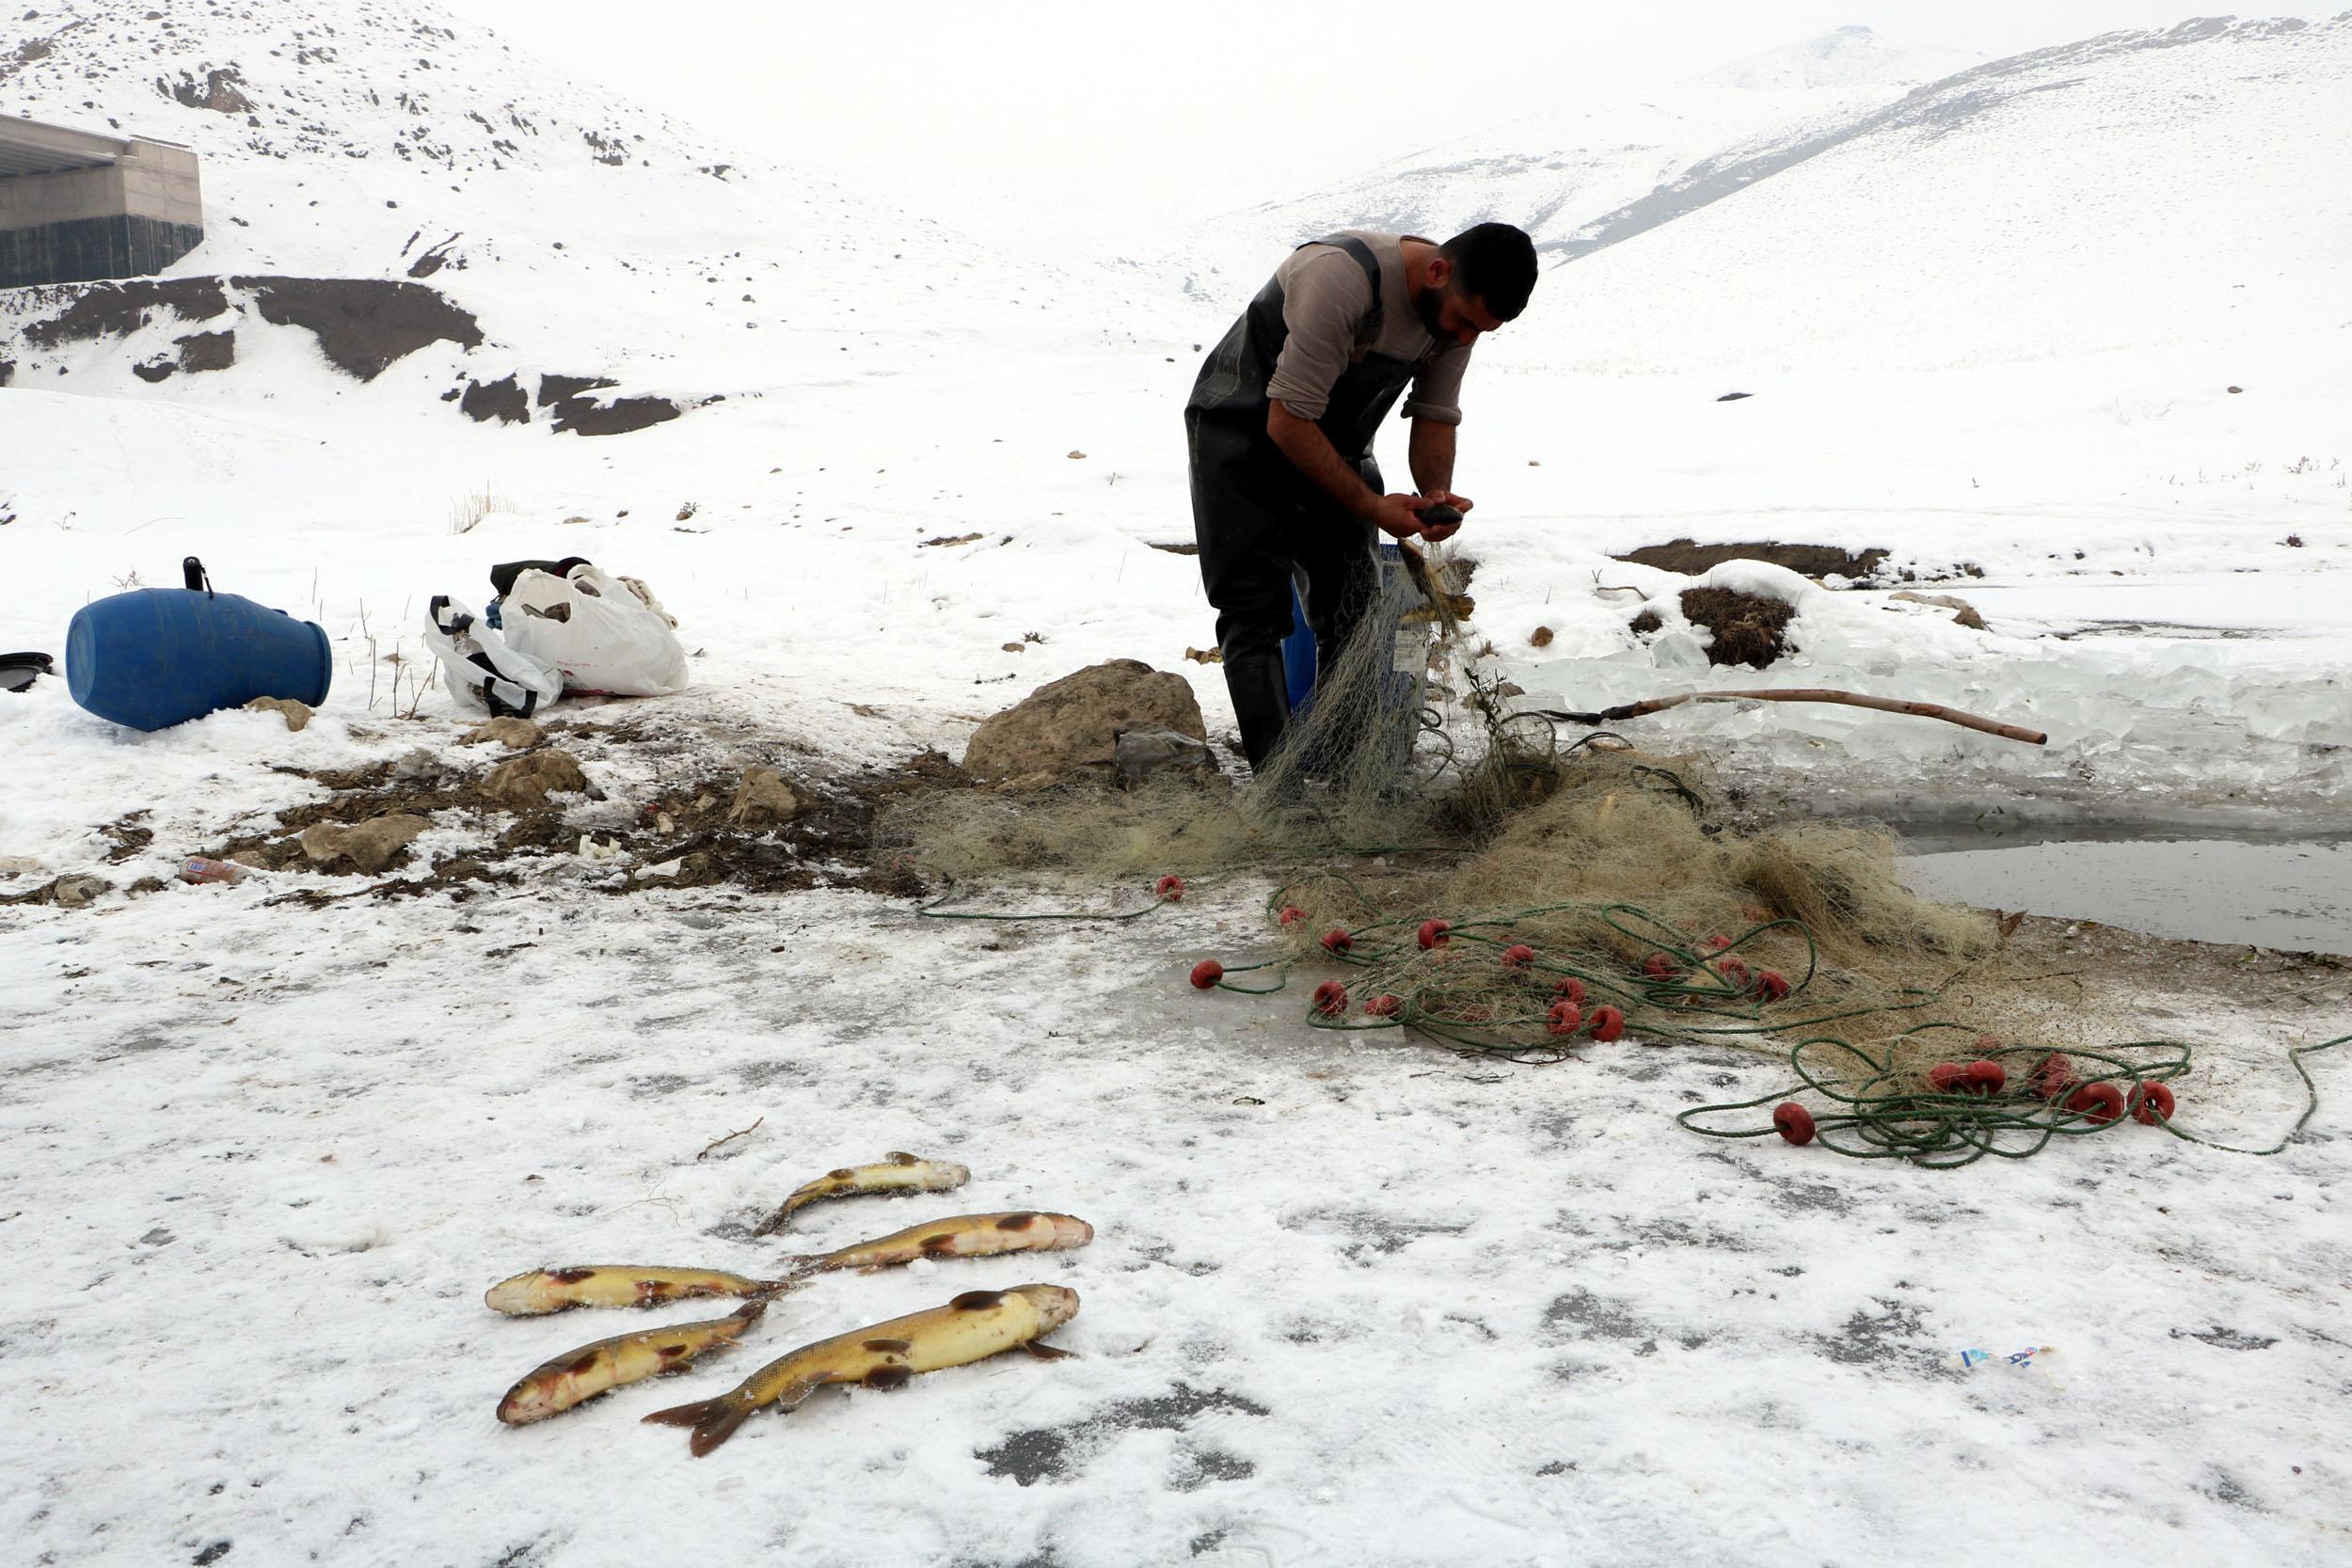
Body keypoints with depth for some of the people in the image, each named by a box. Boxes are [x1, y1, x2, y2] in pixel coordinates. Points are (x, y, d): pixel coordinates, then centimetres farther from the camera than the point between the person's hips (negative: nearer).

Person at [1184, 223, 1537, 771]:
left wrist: (1436, 493, -20)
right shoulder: (1343, 277, -35)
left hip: (1336, 443, 7)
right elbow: (1287, 422, -31)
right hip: (1245, 433, -7)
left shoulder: (1460, 307, -12)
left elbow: (1435, 418, 1)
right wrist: (1372, 506, -28)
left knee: (1354, 612, 5)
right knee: (1258, 614, -11)